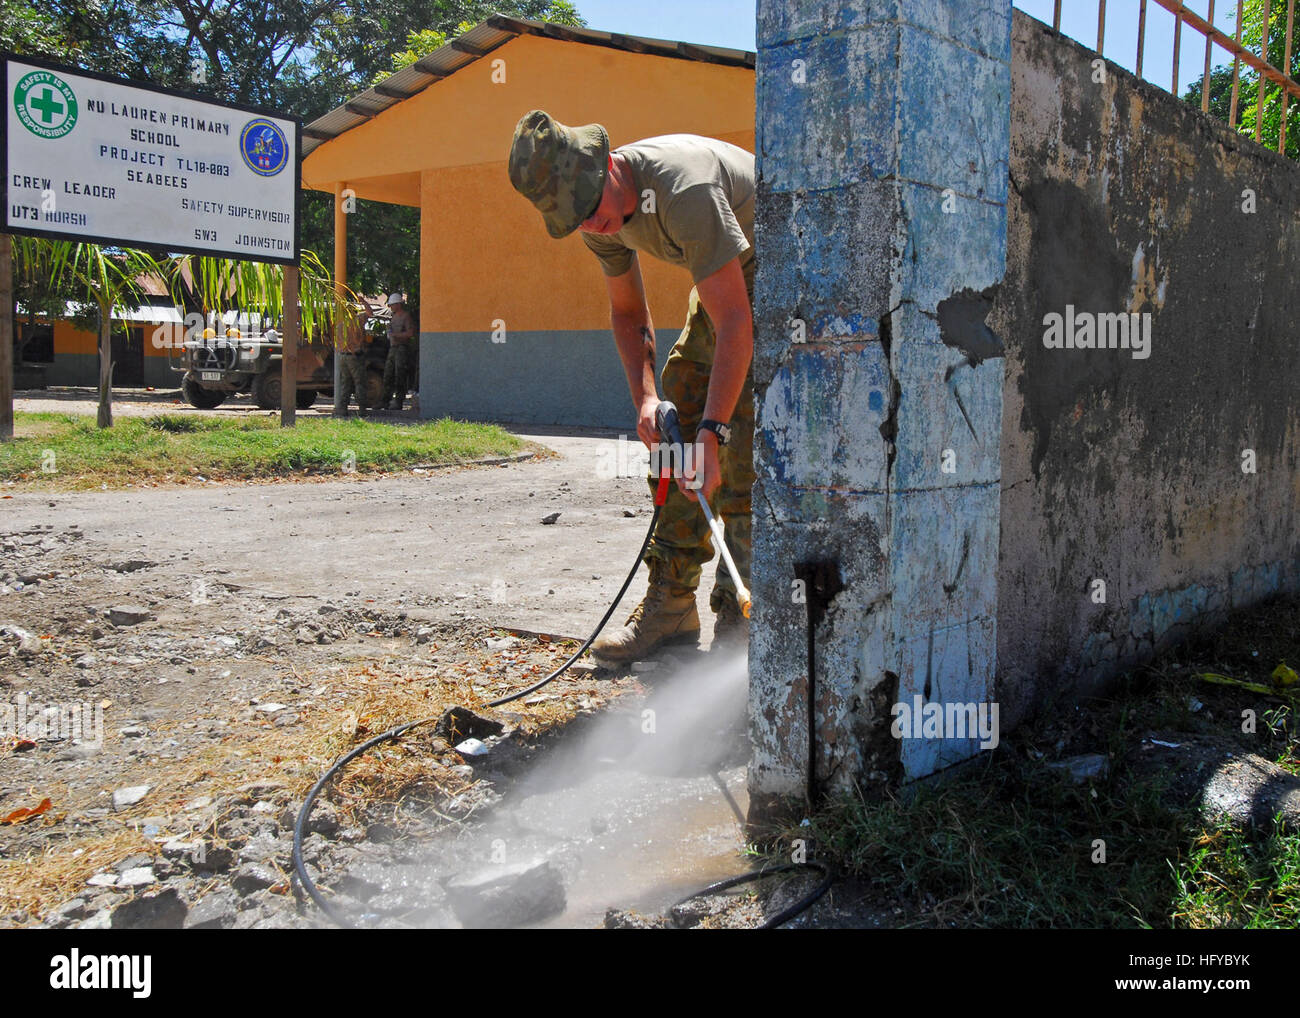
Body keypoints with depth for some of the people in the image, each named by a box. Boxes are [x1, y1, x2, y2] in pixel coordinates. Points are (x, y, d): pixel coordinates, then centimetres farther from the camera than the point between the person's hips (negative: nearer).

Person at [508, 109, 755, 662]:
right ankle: (671, 602, 3)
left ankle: (742, 617, -15)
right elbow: (628, 310, 3)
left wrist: (713, 430, -45)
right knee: (674, 425, -1)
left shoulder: (685, 189, -36)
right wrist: (645, 398, -13)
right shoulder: (603, 210, -10)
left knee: (744, 440, -21)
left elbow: (735, 324, -39)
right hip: (727, 277, 8)